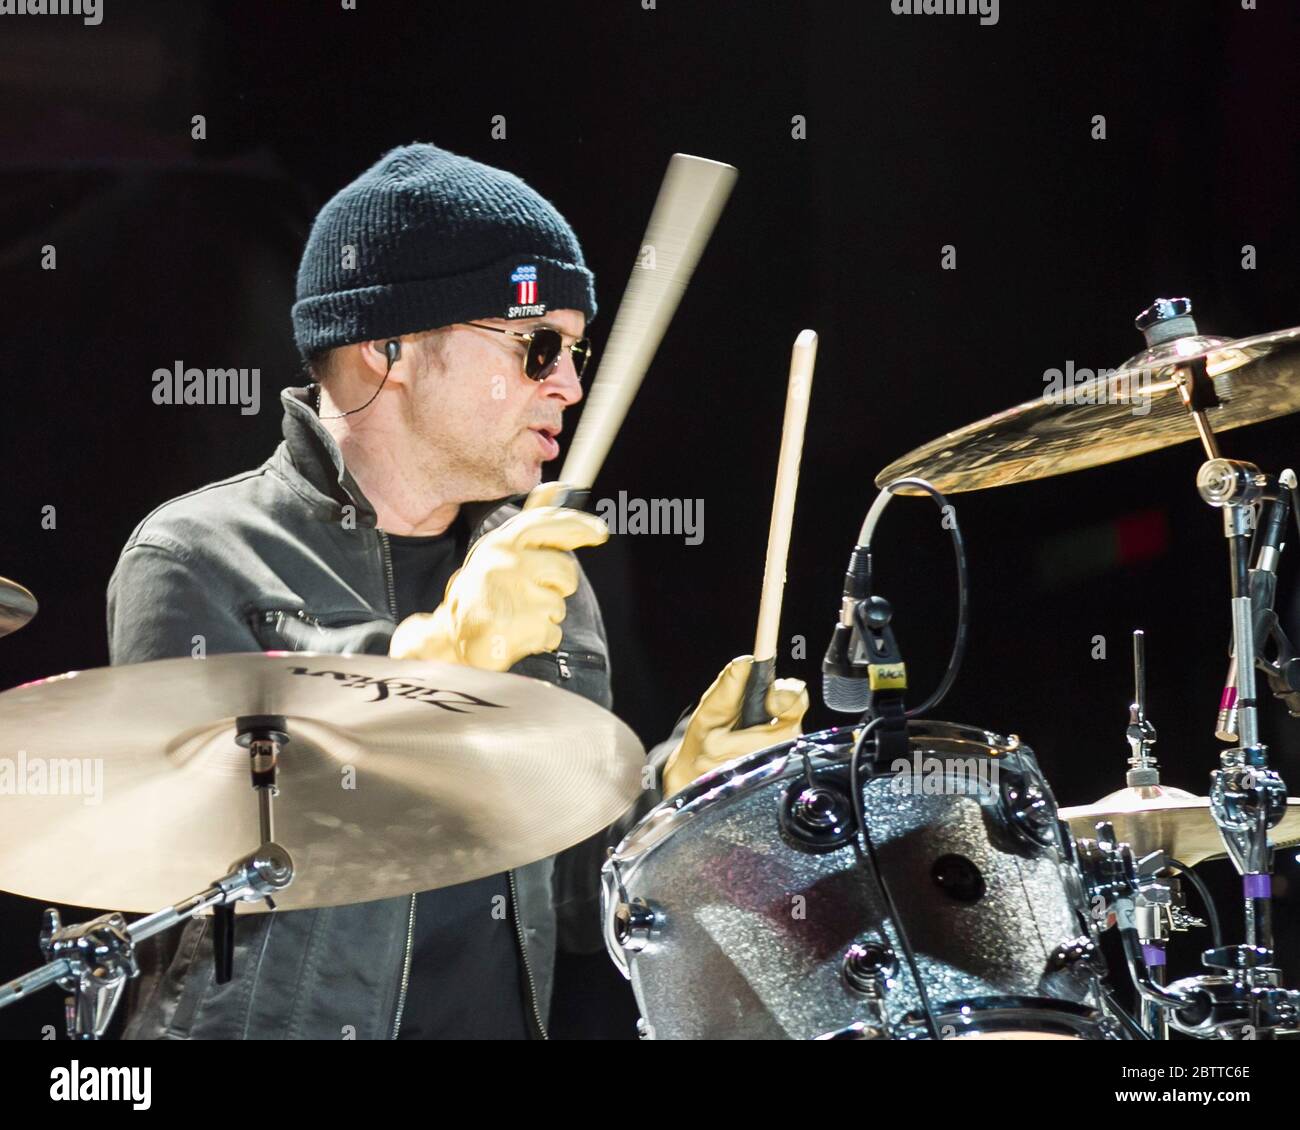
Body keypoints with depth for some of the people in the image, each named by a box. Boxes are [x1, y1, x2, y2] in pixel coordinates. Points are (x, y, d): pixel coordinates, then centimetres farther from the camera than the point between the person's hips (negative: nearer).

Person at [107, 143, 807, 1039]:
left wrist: (681, 781, 2)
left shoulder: (543, 576, 14)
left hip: (510, 1019, 5)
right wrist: (434, 653, -26)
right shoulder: (196, 561, -4)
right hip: (274, 1025, -4)